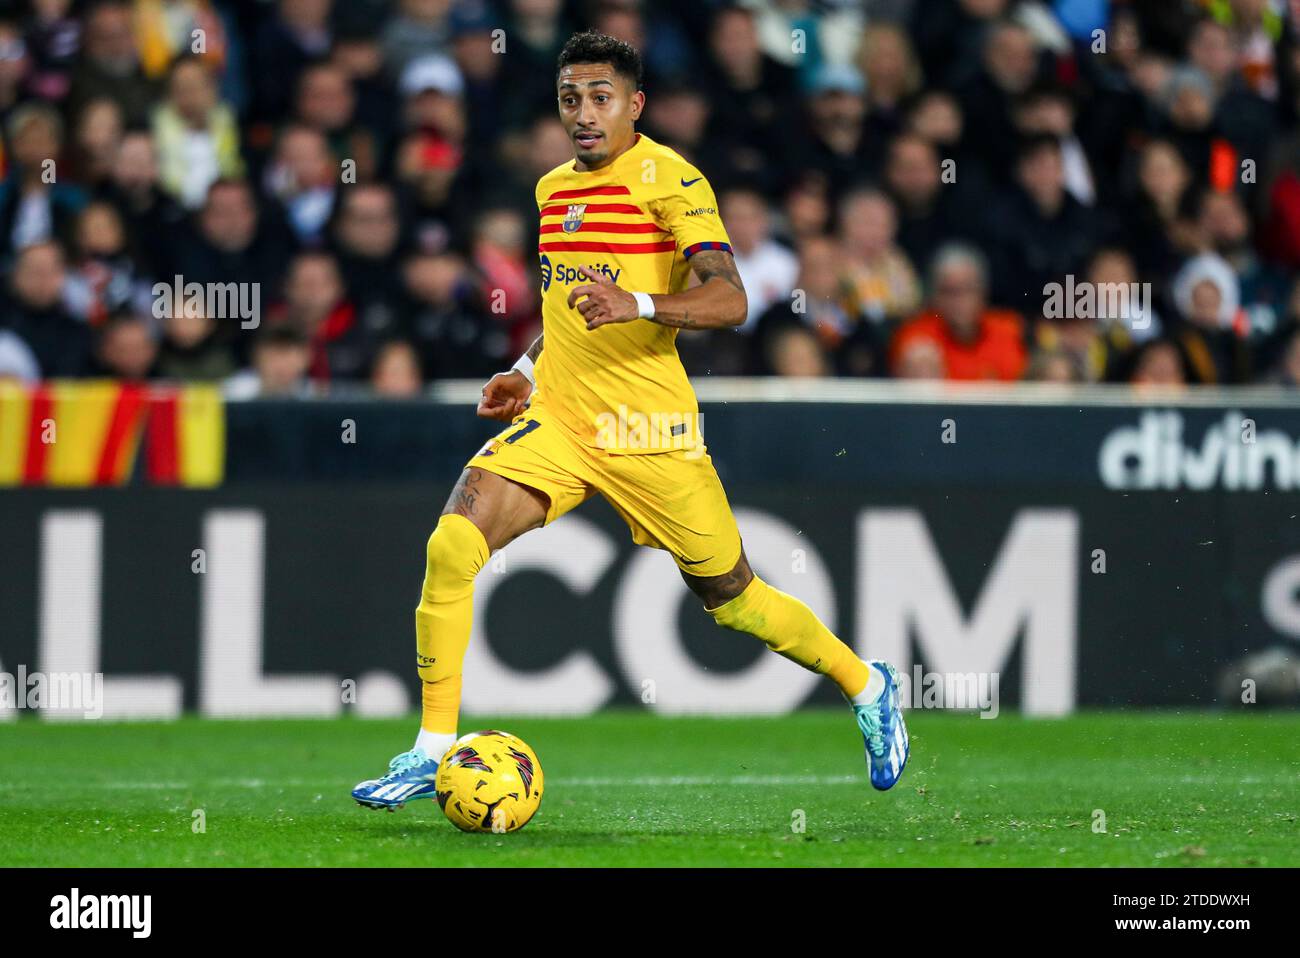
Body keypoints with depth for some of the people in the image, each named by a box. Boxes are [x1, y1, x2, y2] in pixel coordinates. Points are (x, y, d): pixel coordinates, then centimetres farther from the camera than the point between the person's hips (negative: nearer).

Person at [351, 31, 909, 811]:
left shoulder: (669, 178, -9)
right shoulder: (553, 189, 13)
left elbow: (729, 300, -18)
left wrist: (636, 304, -33)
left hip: (650, 432, -5)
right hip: (556, 423, 5)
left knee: (732, 600, 6)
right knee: (451, 547, -17)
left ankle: (868, 687, 33)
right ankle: (432, 753, -10)